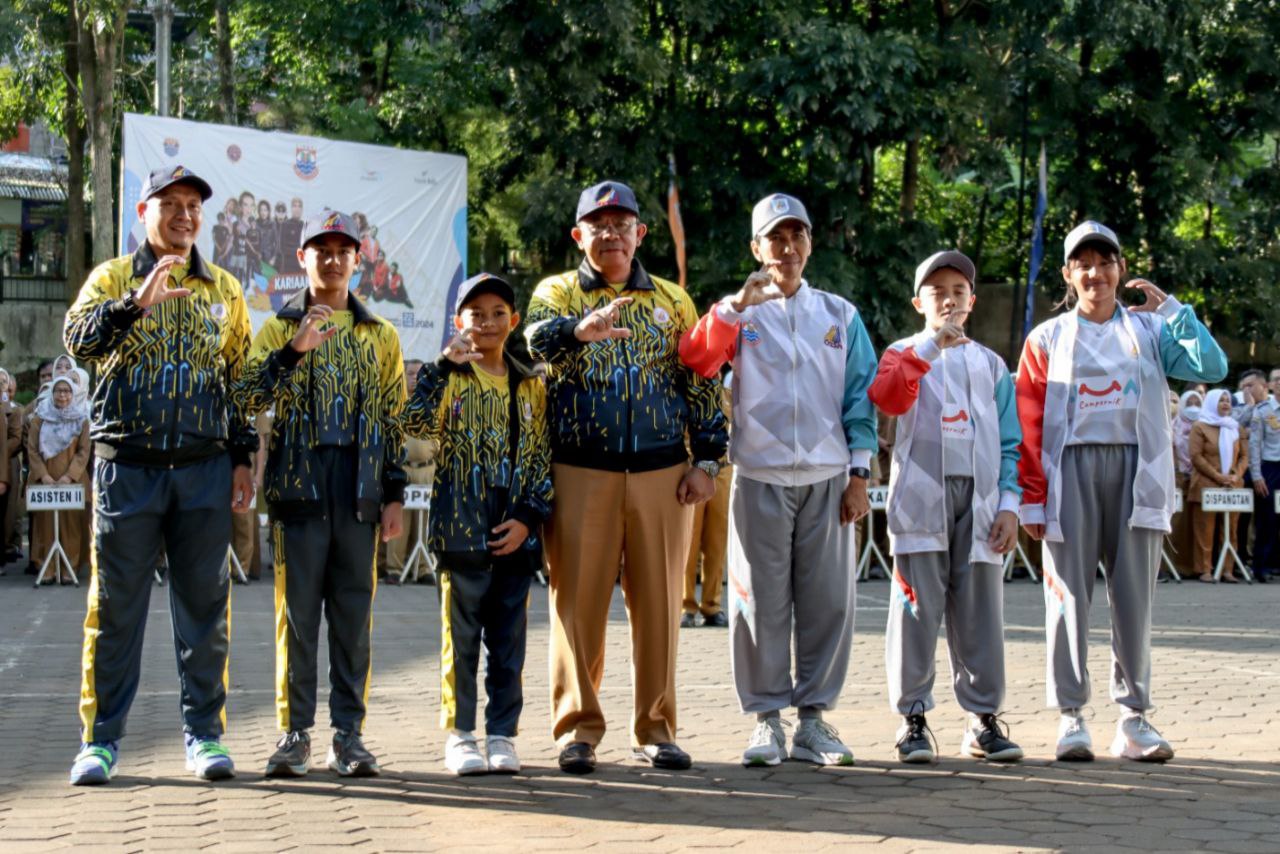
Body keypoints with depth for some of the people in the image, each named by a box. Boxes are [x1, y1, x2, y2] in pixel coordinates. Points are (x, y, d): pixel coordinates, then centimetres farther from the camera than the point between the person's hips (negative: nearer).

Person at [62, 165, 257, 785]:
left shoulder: (224, 291, 13)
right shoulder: (113, 279, 4)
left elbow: (242, 380, 16)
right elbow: (78, 338, -14)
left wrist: (242, 459, 9)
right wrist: (137, 302, -29)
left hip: (205, 471, 2)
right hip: (126, 467, -2)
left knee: (204, 605, 4)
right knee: (115, 605, 1)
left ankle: (204, 733, 12)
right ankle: (101, 739, 7)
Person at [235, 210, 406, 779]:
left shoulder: (380, 336, 14)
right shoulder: (279, 329, 8)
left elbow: (394, 419, 13)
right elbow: (248, 398, -7)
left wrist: (395, 493, 6)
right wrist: (295, 350, -20)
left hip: (359, 490, 2)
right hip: (298, 484, -2)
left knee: (354, 613, 2)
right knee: (297, 609, -2)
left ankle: (348, 733, 7)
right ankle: (294, 733, 3)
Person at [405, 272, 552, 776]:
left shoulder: (530, 386, 10)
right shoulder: (450, 379, 2)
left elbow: (542, 459, 8)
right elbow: (418, 423, -17)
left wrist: (528, 518, -4)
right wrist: (444, 365, -21)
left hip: (515, 536, 3)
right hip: (461, 530, -2)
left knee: (509, 641, 5)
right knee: (461, 639, 2)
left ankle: (502, 735, 12)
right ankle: (460, 735, 9)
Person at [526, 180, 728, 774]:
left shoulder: (672, 301, 14)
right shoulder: (557, 293, 7)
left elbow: (702, 383, 12)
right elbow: (539, 336, -17)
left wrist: (706, 460, 2)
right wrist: (580, 330, -39)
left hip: (663, 474, 2)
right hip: (580, 473, -2)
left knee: (659, 603, 3)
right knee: (578, 602, -2)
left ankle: (654, 729, 11)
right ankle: (578, 728, 7)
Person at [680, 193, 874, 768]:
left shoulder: (840, 315, 13)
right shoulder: (737, 315, 8)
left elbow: (860, 396, 9)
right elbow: (695, 360, -12)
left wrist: (860, 472, 1)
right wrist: (738, 304, -22)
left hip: (828, 479, 2)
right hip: (760, 478, -1)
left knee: (828, 602, 2)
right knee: (761, 603, -1)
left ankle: (814, 717, 11)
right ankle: (767, 719, 8)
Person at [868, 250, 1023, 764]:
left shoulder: (991, 364, 16)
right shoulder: (905, 354, 9)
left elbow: (1010, 441, 12)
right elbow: (888, 398, -14)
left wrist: (1009, 505, 1)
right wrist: (932, 342, -16)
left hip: (979, 498, 2)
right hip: (921, 496, -2)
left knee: (980, 612, 2)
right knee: (918, 609, -3)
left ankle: (983, 717, 8)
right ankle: (913, 717, 3)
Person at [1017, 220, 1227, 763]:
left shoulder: (1150, 330, 12)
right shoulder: (1048, 338, 9)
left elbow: (1211, 366, -4)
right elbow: (1029, 424, 3)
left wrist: (1170, 307, -3)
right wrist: (1031, 497, -6)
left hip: (1135, 469, 1)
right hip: (1071, 469, -1)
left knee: (1134, 596, 2)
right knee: (1070, 593, -1)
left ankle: (1133, 718, 8)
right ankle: (1071, 717, 4)